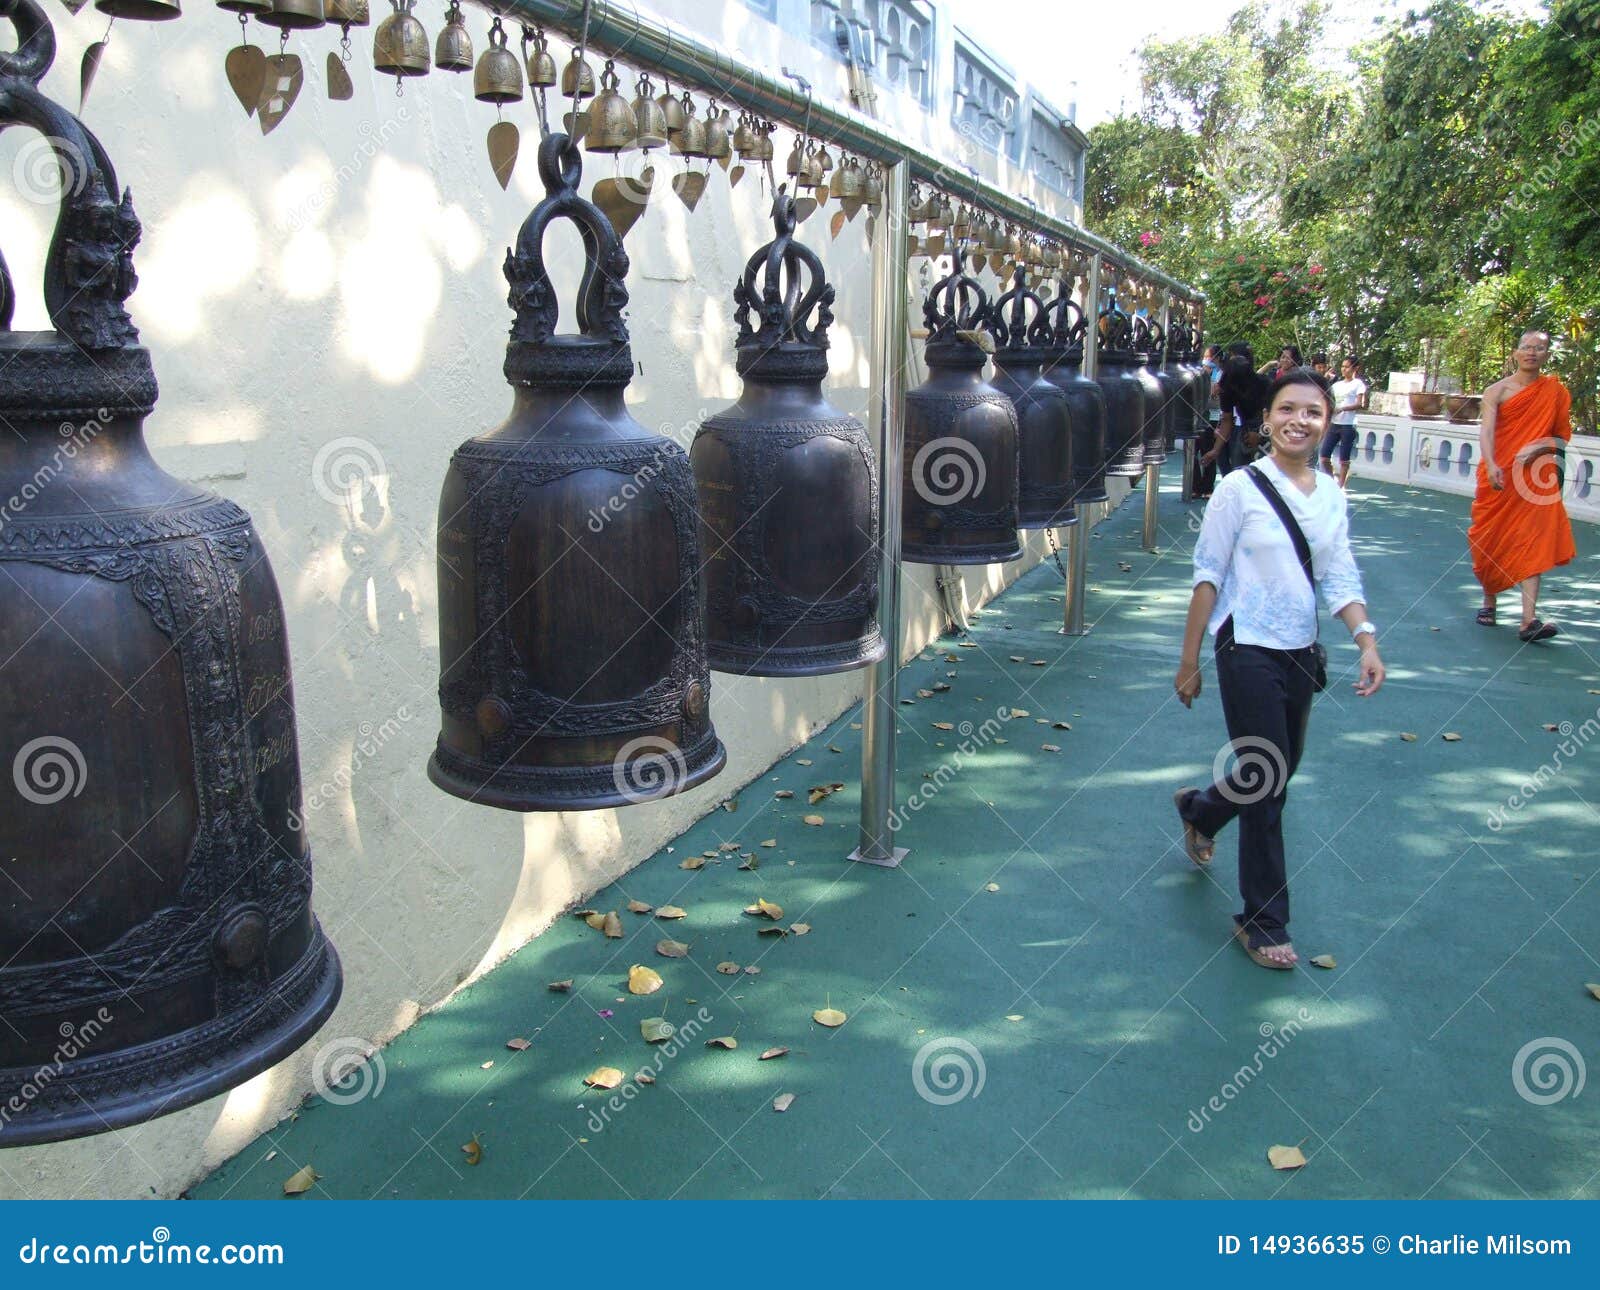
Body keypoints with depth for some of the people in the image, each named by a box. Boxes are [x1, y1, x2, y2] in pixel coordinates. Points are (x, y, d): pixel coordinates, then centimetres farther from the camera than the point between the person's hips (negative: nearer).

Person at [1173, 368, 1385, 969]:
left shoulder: (1332, 496, 5)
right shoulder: (1241, 488, -11)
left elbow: (1339, 577, 8)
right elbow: (1208, 576, -9)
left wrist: (1366, 638, -8)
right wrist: (1190, 660, -8)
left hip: (1300, 653, 6)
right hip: (1248, 652, -6)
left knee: (1280, 773, 18)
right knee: (1267, 786, -2)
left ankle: (1198, 808, 50)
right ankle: (1263, 921, 14)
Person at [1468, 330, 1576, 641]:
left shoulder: (1556, 391, 6)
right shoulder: (1497, 391, -1)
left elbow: (1562, 436, 10)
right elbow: (1486, 430, -15)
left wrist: (1537, 447, -11)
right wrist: (1491, 466, -33)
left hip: (1536, 478, 0)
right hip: (1498, 479, 0)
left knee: (1533, 543, -11)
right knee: (1491, 543, 8)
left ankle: (1529, 621, -18)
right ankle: (1489, 603, 30)